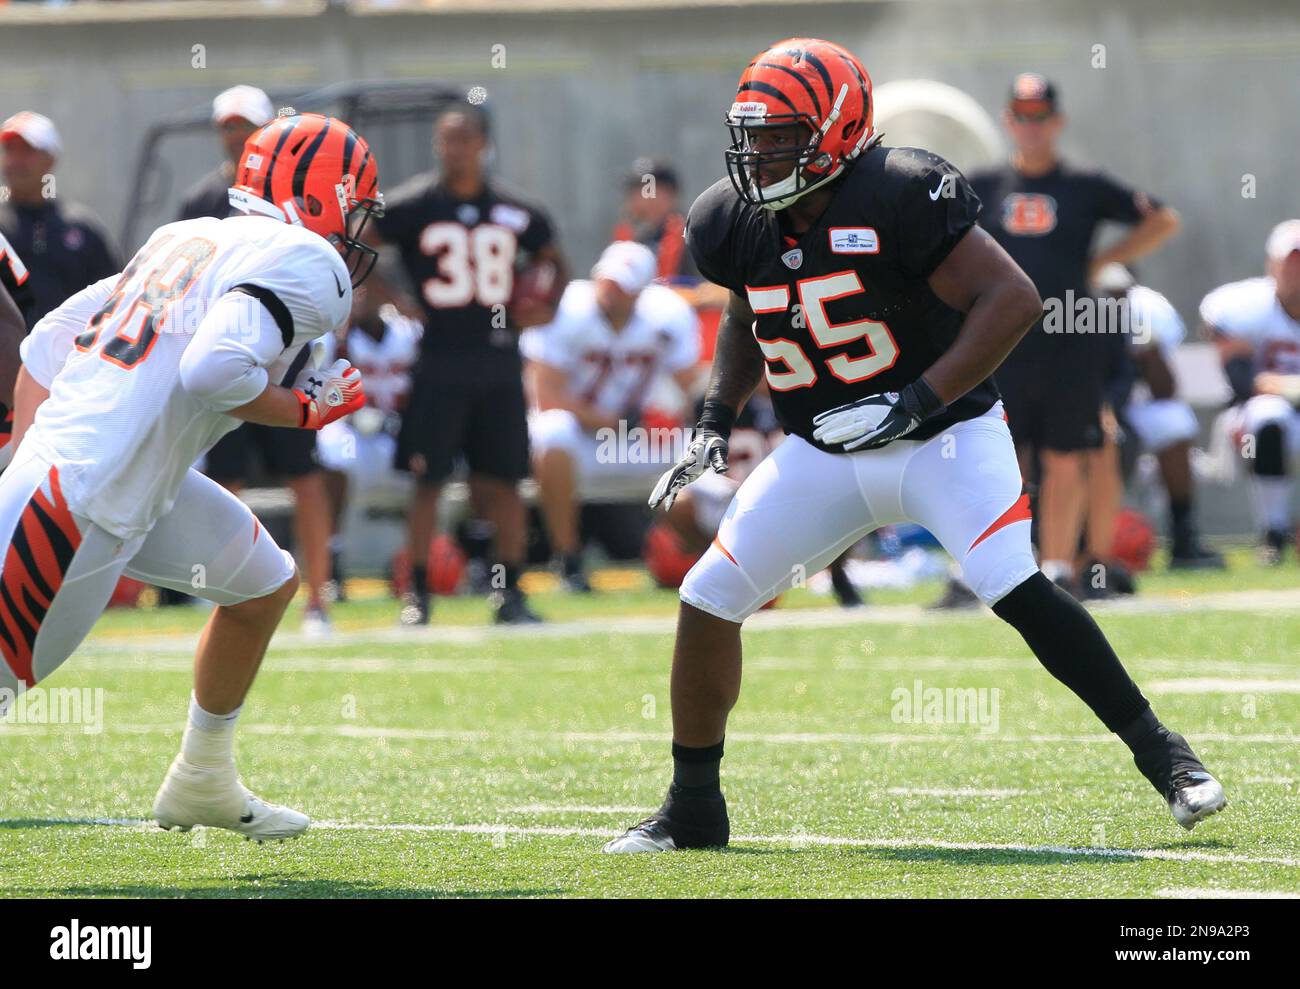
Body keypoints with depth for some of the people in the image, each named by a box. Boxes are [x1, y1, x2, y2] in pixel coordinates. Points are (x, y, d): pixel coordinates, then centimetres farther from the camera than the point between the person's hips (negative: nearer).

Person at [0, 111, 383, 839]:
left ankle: (203, 784, 32)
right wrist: (306, 410, -8)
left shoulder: (184, 239, 17)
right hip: (85, 507, -10)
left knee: (267, 584, 22)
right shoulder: (307, 264, -8)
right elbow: (214, 369, -24)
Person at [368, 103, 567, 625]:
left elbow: (553, 259, 21)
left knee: (504, 480, 4)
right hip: (438, 361, -2)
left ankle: (510, 592, 12)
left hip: (498, 361, 2)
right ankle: (417, 593, 6)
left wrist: (546, 306, 4)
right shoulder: (411, 206, -3)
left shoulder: (515, 214, 5)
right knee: (427, 479, -2)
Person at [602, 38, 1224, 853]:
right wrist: (716, 422, 7)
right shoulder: (738, 225, -3)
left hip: (942, 439, -6)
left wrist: (917, 401, -29)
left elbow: (1013, 299, -25)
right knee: (707, 602, -1)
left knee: (1018, 591, -24)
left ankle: (1164, 757, -10)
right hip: (825, 452, 6)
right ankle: (693, 809, 14)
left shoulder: (899, 198, -23)